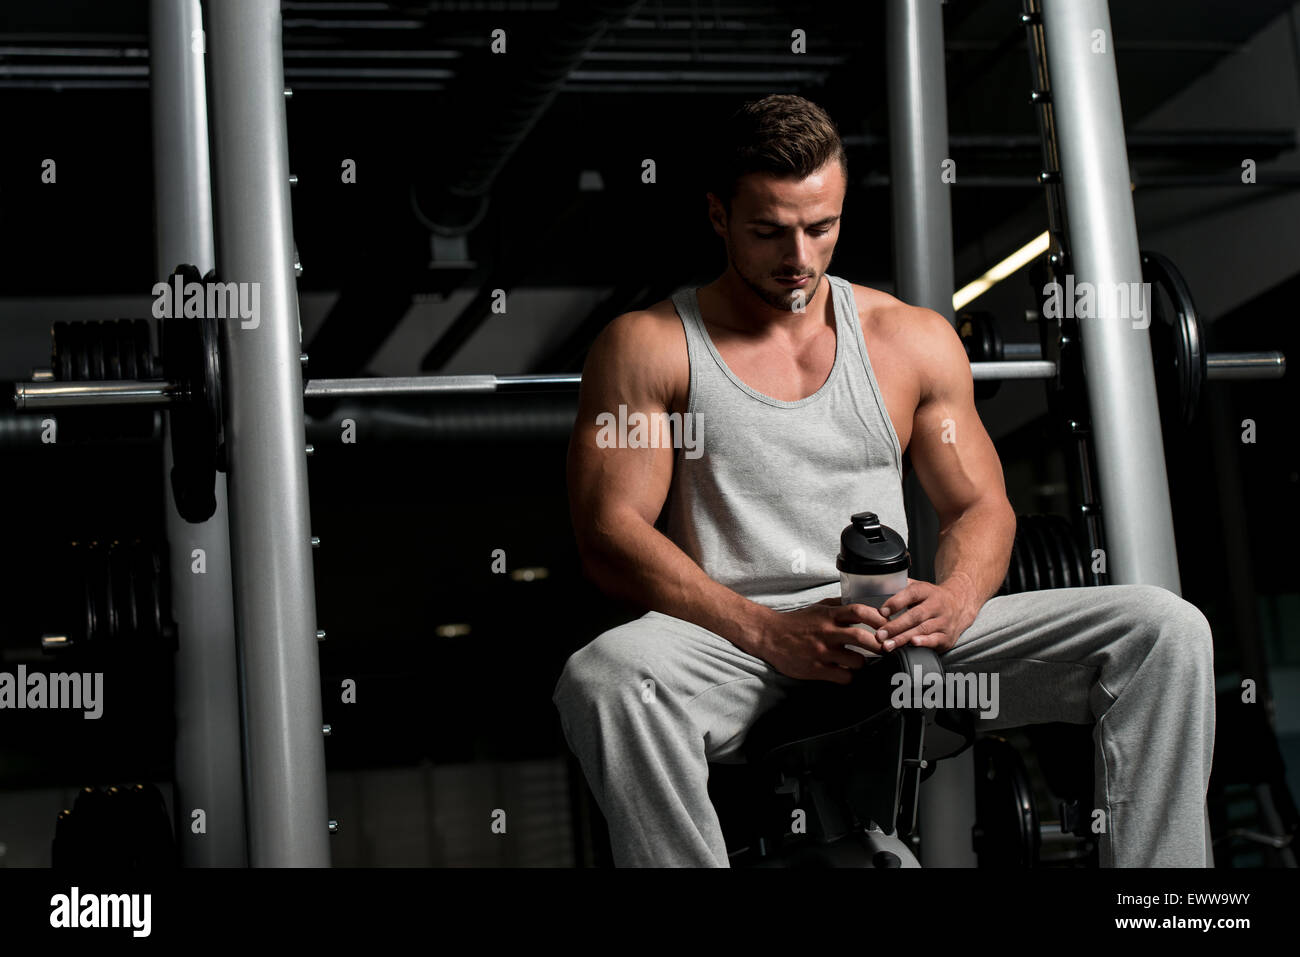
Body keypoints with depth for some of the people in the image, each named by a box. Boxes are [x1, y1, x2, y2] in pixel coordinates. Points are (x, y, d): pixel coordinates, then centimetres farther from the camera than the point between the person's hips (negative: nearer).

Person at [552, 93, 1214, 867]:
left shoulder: (915, 338, 17)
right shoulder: (648, 346, 5)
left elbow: (982, 506, 16)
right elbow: (610, 534, -5)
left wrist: (953, 599, -10)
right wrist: (771, 634, -19)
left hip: (898, 632, 3)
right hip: (732, 639, -3)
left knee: (1167, 630, -14)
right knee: (604, 679, -39)